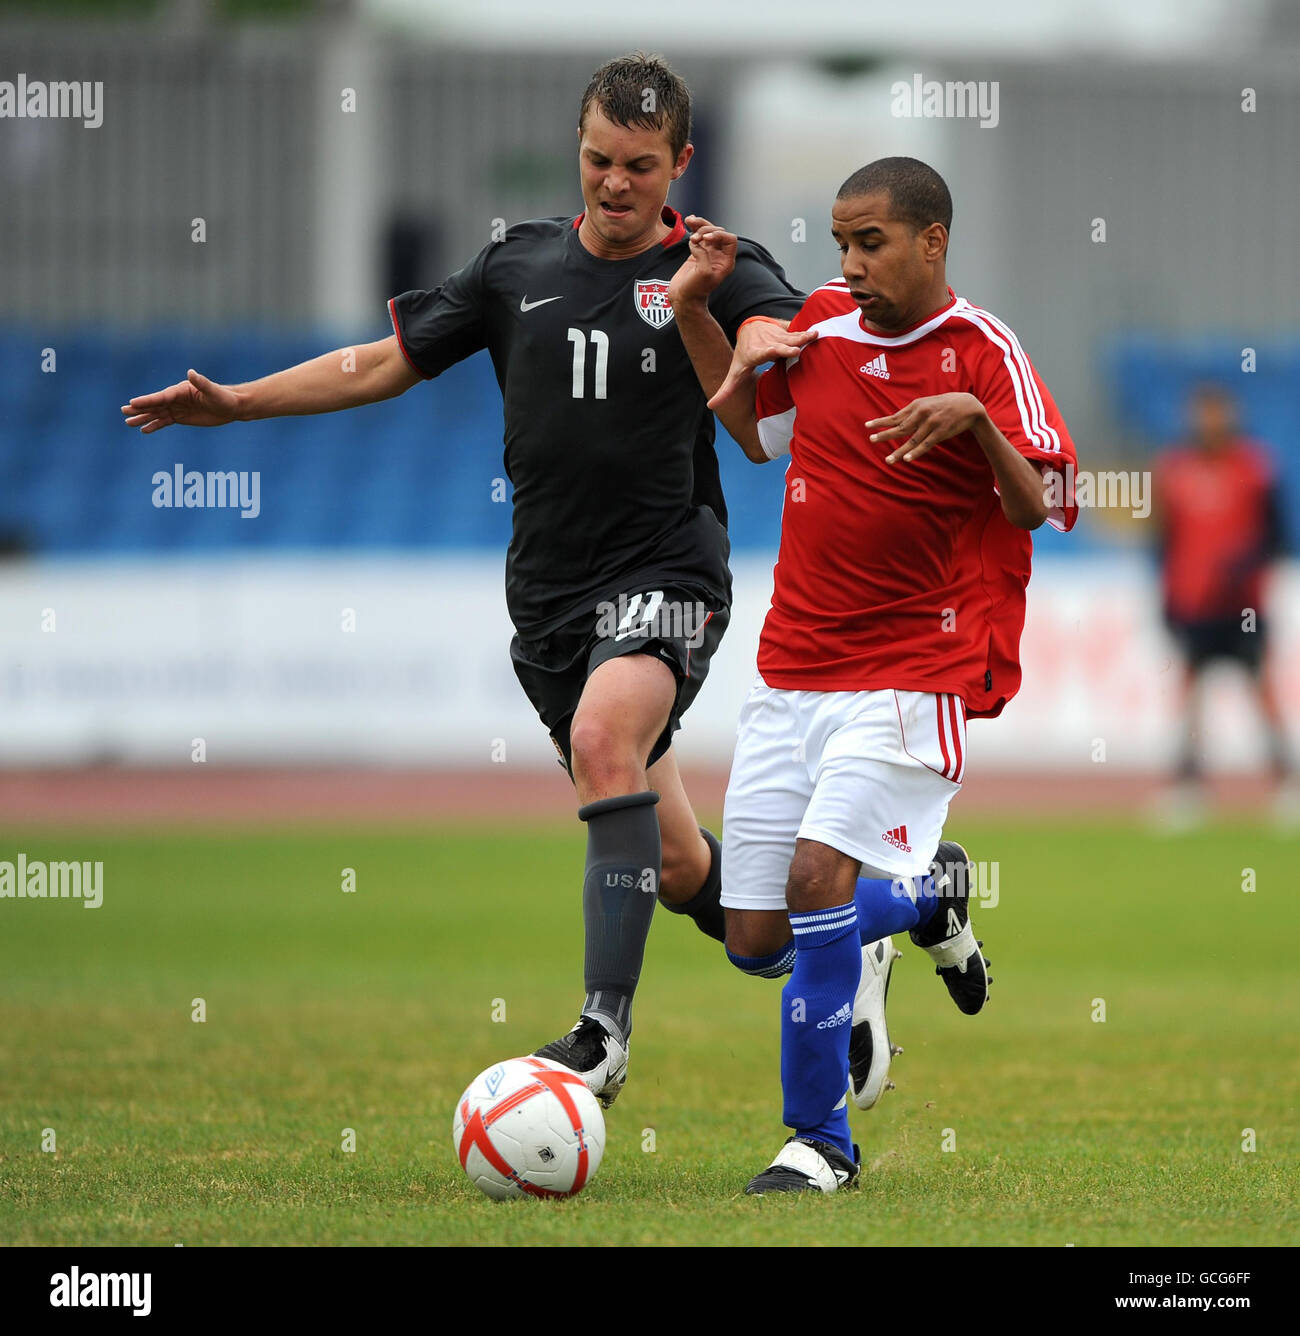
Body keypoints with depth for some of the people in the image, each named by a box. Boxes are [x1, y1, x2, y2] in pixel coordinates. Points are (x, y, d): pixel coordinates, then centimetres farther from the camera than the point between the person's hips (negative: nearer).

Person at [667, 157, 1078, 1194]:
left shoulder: (983, 351, -7)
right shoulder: (822, 323, 8)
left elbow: (1047, 506, -12)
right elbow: (755, 430, 26)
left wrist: (976, 421, -29)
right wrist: (696, 315, 15)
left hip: (916, 671, -6)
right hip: (792, 669, 6)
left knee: (819, 873, -24)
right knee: (755, 939, 4)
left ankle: (820, 1139, -9)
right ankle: (925, 893, 35)